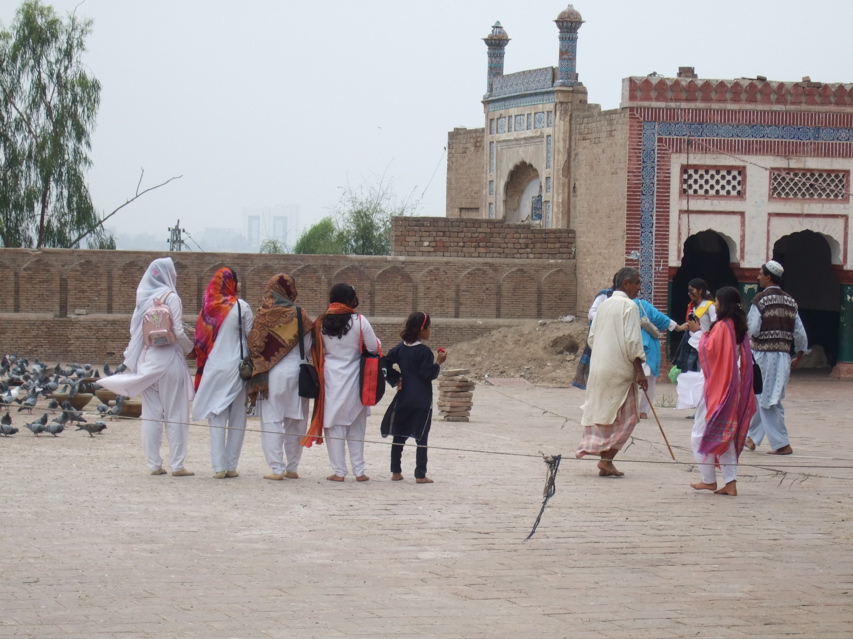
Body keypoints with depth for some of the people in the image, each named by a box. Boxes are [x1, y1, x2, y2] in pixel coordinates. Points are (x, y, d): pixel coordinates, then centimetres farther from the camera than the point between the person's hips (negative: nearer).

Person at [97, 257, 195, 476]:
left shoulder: (144, 298, 9)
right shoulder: (170, 297, -8)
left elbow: (134, 330, 10)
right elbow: (178, 332, -12)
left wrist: (134, 362, 17)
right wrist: (190, 349, 4)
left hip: (146, 360, 5)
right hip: (169, 359, -5)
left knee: (151, 413, 7)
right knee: (175, 413, 0)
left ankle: (154, 464, 7)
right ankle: (176, 465, -1)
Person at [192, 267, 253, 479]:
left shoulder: (208, 307, 2)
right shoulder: (241, 306, -8)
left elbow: (200, 339, 6)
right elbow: (251, 337, -6)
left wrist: (202, 369, 14)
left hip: (213, 366, 3)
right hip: (236, 366, -3)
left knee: (216, 418, 5)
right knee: (237, 418, 5)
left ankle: (218, 466, 0)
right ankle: (231, 466, 4)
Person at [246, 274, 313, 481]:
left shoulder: (263, 315, -4)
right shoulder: (300, 316, -3)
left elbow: (254, 345, -2)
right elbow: (309, 347, 0)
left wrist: (259, 369, 10)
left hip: (271, 375, -1)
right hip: (295, 373, 1)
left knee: (271, 421, 2)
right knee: (295, 421, 11)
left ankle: (277, 468, -4)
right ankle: (292, 468, 13)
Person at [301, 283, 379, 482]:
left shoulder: (321, 322, -3)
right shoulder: (359, 321, -10)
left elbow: (316, 352, 3)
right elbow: (374, 347, -8)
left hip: (330, 378, 1)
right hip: (354, 378, -1)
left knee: (335, 425, 7)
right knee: (356, 427, 11)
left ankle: (339, 471, 5)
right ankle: (359, 471, 11)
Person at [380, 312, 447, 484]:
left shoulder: (400, 348, 5)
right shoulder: (424, 351, -13)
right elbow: (428, 374, -16)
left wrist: (394, 381, 8)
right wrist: (438, 362, -4)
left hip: (403, 398, 6)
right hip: (422, 399, -6)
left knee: (399, 435, 11)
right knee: (421, 437, -1)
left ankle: (396, 472, 12)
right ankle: (420, 475, -2)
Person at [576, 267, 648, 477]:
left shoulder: (603, 305, 13)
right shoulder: (629, 306, -10)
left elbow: (592, 338, 15)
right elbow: (632, 342, -16)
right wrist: (640, 371, -14)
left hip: (598, 368, 7)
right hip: (620, 370, -7)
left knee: (602, 414, 12)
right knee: (624, 416, -1)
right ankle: (606, 459, -7)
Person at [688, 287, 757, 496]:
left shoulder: (722, 326, -16)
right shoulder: (739, 327, 10)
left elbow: (708, 349, -19)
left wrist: (698, 332, -6)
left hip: (718, 388, -8)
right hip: (733, 388, 8)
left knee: (702, 434, 2)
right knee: (726, 435, 11)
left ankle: (709, 479, 4)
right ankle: (730, 482, 5)